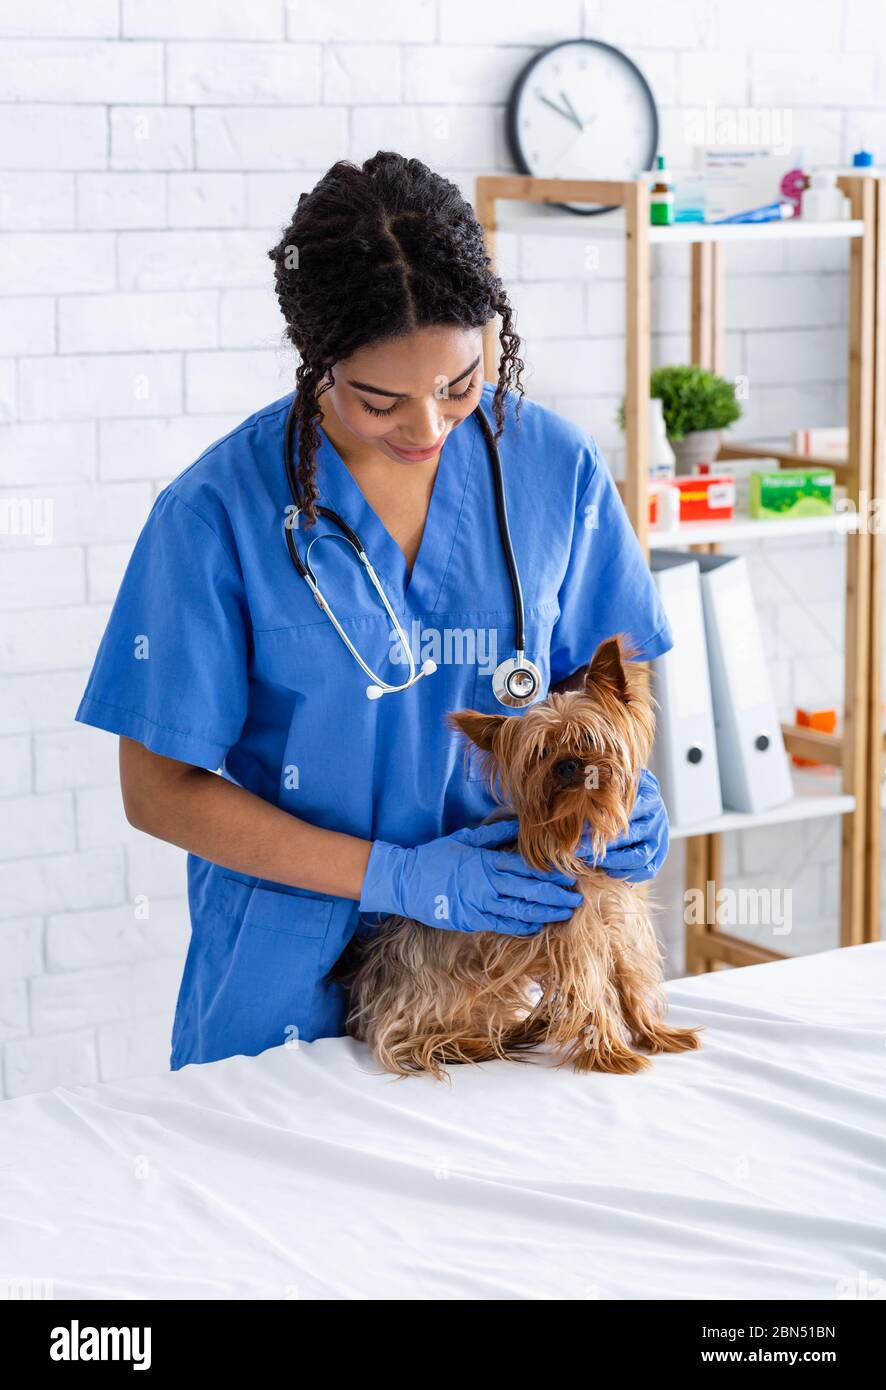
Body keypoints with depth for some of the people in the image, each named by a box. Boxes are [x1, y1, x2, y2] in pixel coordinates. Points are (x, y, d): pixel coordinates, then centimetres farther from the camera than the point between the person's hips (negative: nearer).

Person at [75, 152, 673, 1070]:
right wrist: (396, 876, -19)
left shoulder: (554, 464, -7)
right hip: (292, 973, -2)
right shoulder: (219, 511, -16)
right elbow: (161, 789, -11)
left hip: (506, 932, 3)